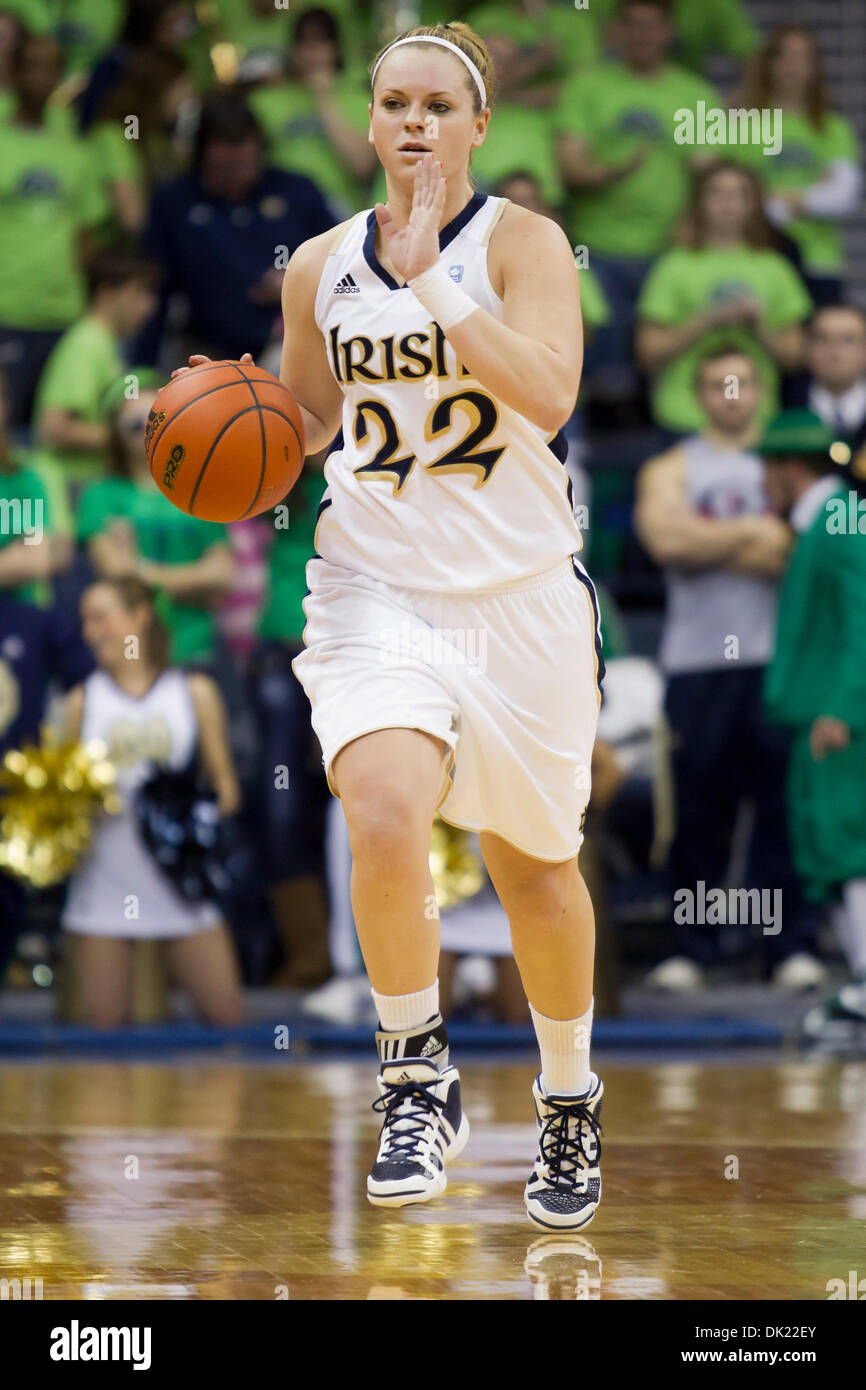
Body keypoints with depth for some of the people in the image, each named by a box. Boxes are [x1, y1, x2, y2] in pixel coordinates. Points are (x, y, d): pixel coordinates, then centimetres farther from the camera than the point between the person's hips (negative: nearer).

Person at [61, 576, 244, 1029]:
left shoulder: (195, 693, 8)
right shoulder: (83, 701, 8)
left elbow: (224, 784, 9)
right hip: (104, 883, 0)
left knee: (225, 1016, -5)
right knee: (102, 1026, -4)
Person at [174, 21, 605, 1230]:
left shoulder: (520, 243, -6)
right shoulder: (320, 268, 6)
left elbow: (547, 396, -22)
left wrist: (430, 277, -25)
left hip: (519, 594, -1)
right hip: (379, 588, 1)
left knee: (533, 863, 11)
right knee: (384, 817, -25)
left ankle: (570, 1100, 34)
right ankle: (417, 1079, -6)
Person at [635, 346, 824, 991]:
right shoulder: (671, 470, 13)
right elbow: (666, 538, -8)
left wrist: (712, 545, -6)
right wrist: (754, 533, -5)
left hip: (778, 659, 0)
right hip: (698, 664, 0)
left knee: (786, 803, -5)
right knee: (698, 810, -1)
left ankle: (793, 944, -2)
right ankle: (691, 948, 5)